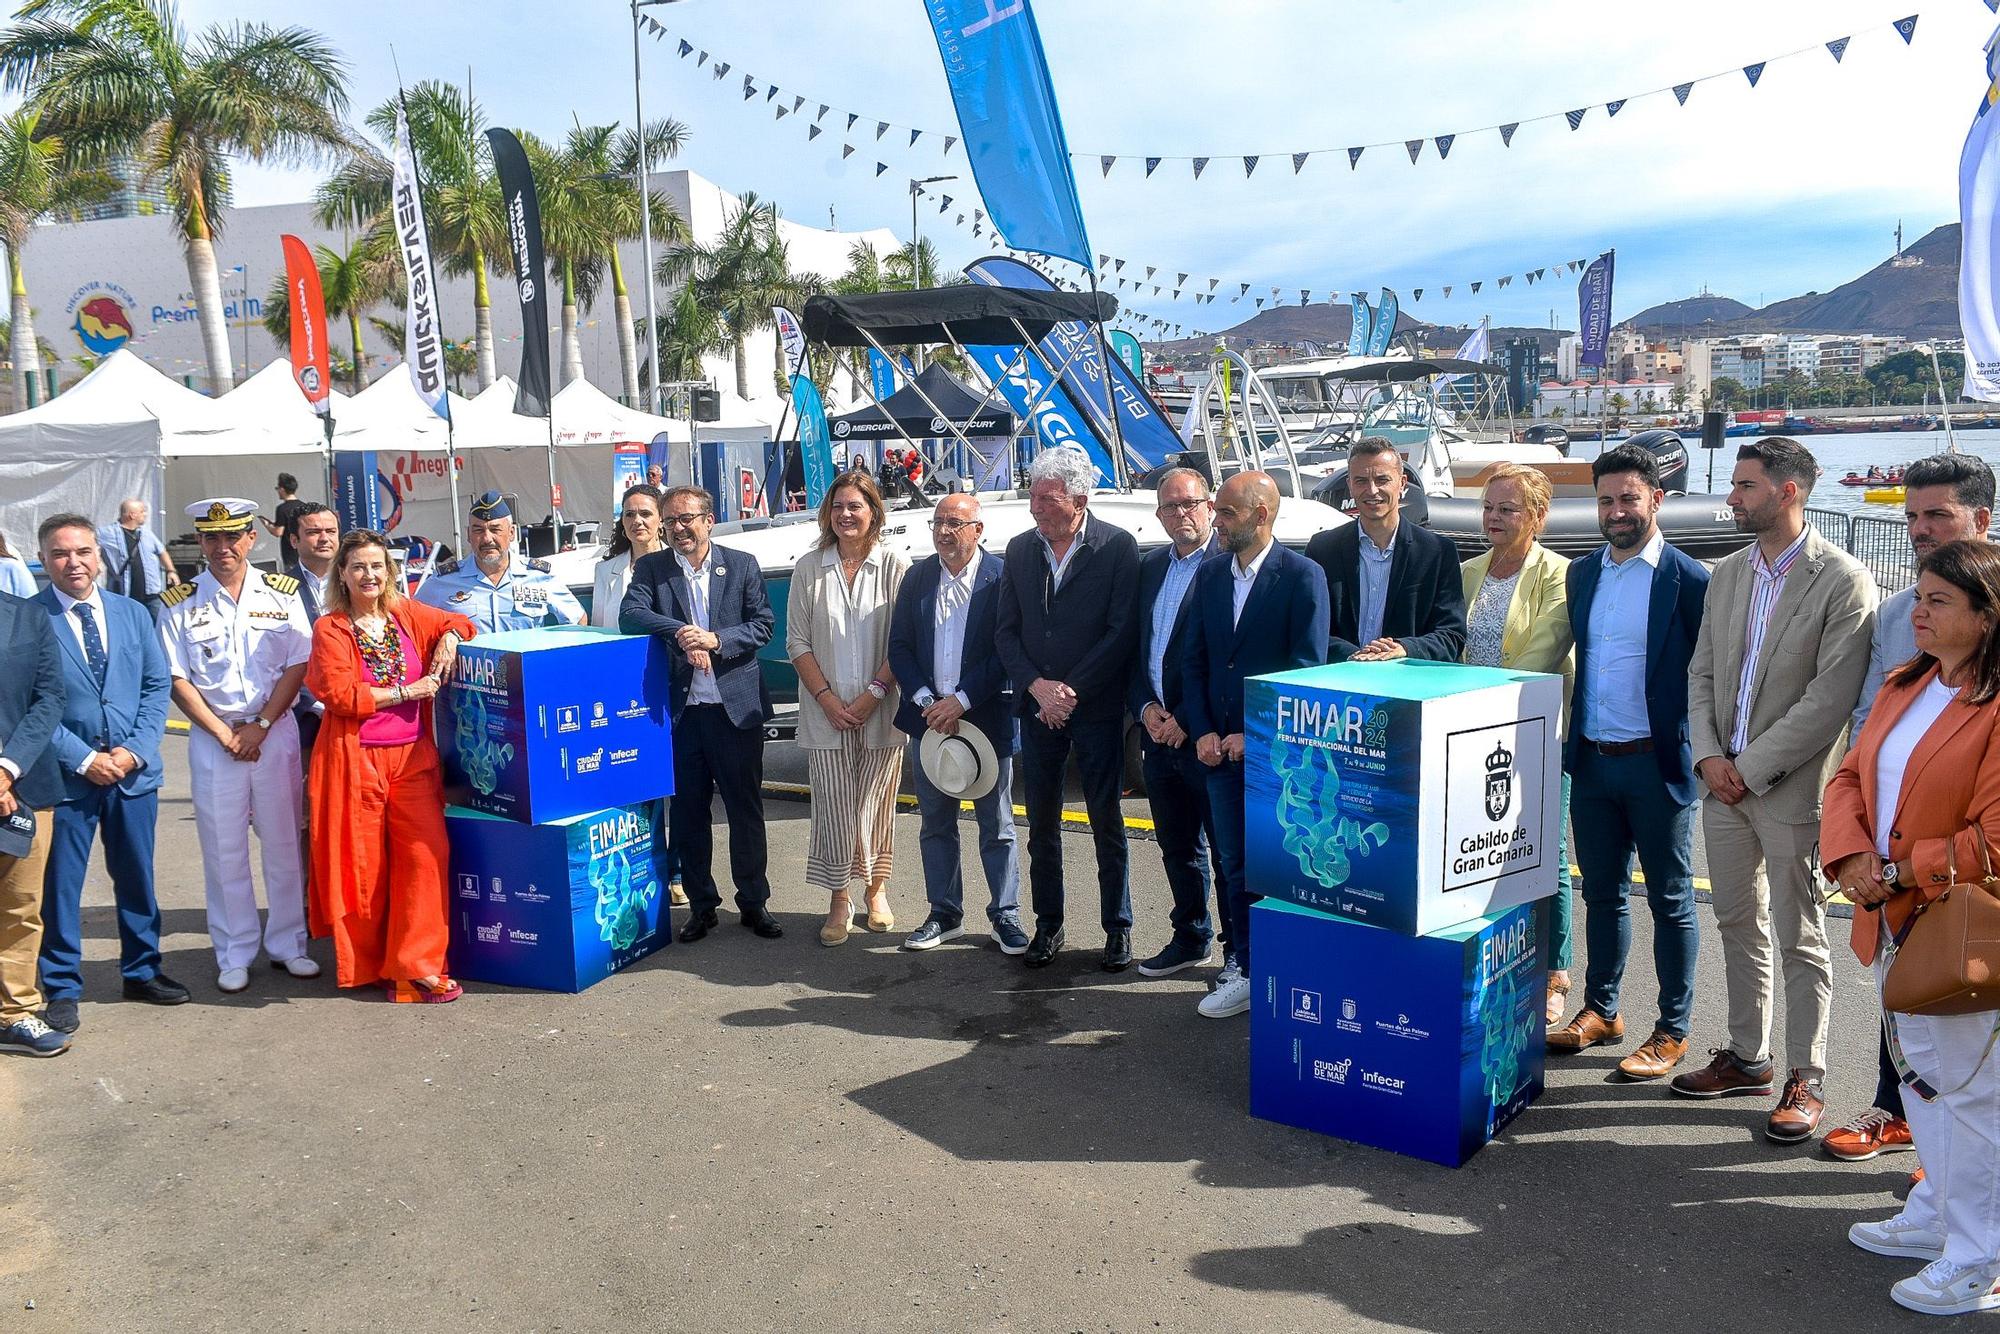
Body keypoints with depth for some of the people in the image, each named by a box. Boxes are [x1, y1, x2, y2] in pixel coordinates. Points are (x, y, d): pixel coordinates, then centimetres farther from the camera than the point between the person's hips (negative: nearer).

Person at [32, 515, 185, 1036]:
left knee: (137, 876, 14)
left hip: (133, 771, 4)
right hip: (65, 773, -3)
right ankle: (61, 989, 19)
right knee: (60, 884, 6)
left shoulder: (133, 613, 6)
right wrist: (83, 758, -14)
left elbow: (157, 685, 5)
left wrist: (135, 749, -7)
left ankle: (142, 971, 29)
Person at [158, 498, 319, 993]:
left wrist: (260, 726, -9)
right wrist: (224, 734, -8)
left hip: (275, 732, 0)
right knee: (224, 850, 5)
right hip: (212, 736, 0)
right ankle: (234, 955, 15)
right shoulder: (181, 604, 2)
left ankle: (288, 944, 18)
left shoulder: (281, 594, 3)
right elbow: (177, 680, 0)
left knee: (284, 843, 5)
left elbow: (298, 666, -1)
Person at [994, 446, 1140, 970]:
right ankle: (1048, 925, 23)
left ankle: (1118, 928, 18)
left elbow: (1122, 632, -11)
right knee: (1041, 824, 10)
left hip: (1097, 707, -4)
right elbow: (1006, 632, 5)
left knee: (1108, 823, 6)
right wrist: (1039, 686, -10)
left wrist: (1071, 691, -14)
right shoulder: (1020, 550, 6)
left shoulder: (1118, 547, -7)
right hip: (1036, 707, 4)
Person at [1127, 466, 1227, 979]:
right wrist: (1145, 707, -2)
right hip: (1157, 734, 7)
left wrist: (1188, 722, -15)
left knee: (1228, 850, 3)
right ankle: (1190, 937, 31)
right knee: (1177, 847, 17)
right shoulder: (1149, 567, 13)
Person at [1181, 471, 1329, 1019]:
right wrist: (1203, 731, 0)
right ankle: (1246, 969, 21)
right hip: (1221, 746, 5)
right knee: (1235, 866, 10)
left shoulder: (1302, 575, -8)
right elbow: (1193, 659, 11)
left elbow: (1307, 668, -11)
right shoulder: (1209, 574, 10)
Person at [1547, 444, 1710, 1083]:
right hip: (1592, 761, 6)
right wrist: (1571, 743, 12)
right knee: (1602, 894, 16)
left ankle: (1673, 1030, 18)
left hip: (1657, 765, -5)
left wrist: (1698, 757, -10)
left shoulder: (1690, 580, -9)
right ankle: (1601, 1010, 30)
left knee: (1671, 901, 7)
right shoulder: (1582, 573, 9)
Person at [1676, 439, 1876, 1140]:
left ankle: (1805, 1081, 17)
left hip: (1791, 788, -6)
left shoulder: (1843, 580, -11)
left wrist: (1751, 768, -15)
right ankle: (1746, 1058, 30)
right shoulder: (1727, 574, 9)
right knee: (1739, 928, 16)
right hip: (1723, 783, 6)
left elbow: (1832, 697, -16)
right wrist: (1709, 756, -3)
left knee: (1800, 941, 4)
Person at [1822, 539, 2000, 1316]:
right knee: (1919, 1074, 20)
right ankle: (1935, 1215, 37)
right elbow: (1849, 779, 8)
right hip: (1890, 918, 8)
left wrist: (1901, 873, -15)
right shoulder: (1903, 688, 9)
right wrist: (1852, 857, -8)